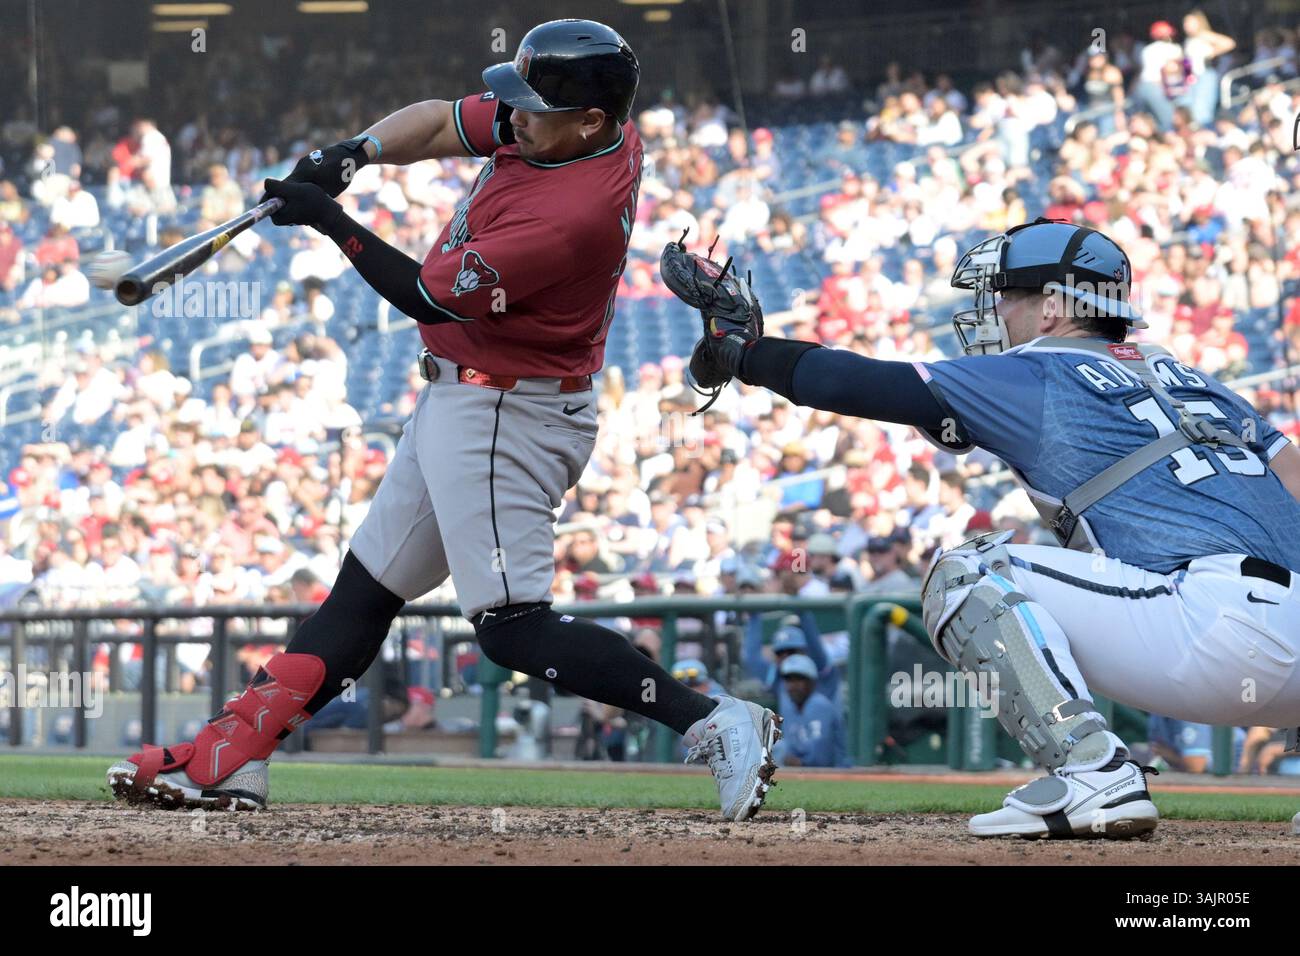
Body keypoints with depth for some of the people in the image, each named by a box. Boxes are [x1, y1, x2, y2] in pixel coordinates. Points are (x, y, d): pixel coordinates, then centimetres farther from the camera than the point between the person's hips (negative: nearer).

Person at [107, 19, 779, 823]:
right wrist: (354, 154, -8)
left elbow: (431, 298, -22)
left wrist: (331, 222, -14)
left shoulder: (571, 213, -30)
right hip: (460, 399, 11)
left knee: (513, 628, -16)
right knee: (365, 589, 14)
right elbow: (439, 123, 11)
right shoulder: (553, 125, -3)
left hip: (503, 417, -11)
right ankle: (230, 758, 20)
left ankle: (716, 725, -18)